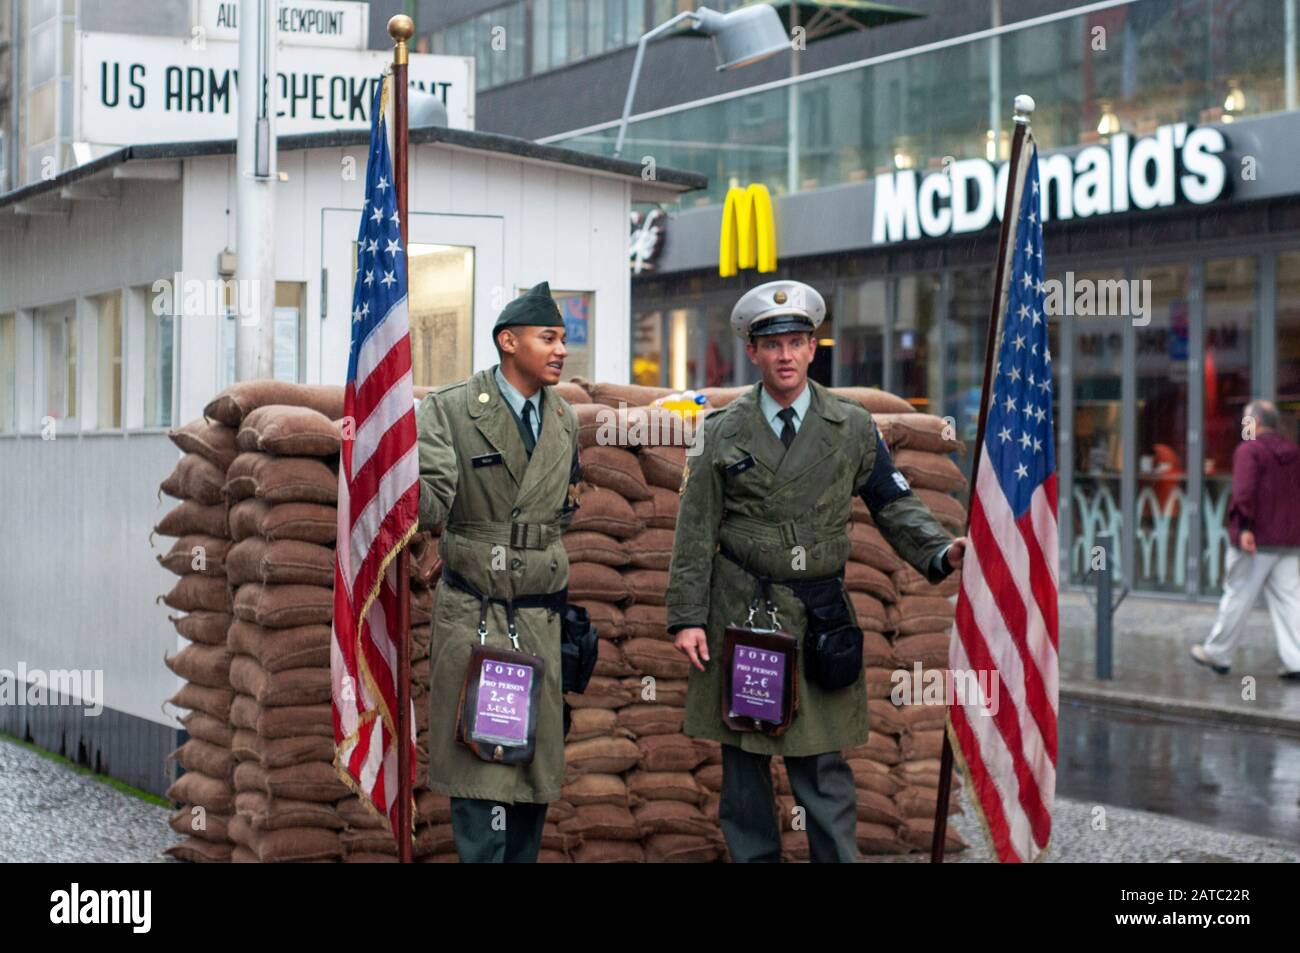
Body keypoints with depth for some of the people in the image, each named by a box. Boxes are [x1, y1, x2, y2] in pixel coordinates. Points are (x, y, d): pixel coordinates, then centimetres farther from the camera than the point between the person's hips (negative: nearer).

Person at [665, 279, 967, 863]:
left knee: (821, 760, -2)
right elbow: (695, 533, 3)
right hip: (738, 614, 0)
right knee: (743, 761, 7)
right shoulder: (721, 433, 3)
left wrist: (939, 552, -11)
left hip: (819, 614, 0)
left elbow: (894, 504, 7)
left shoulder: (852, 427, 5)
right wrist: (686, 617, -3)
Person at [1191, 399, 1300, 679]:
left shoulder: (1248, 450, -10)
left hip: (1255, 540, -6)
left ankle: (1217, 654, 17)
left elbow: (1244, 491, -22)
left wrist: (1244, 527, -25)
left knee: (1237, 598, 4)